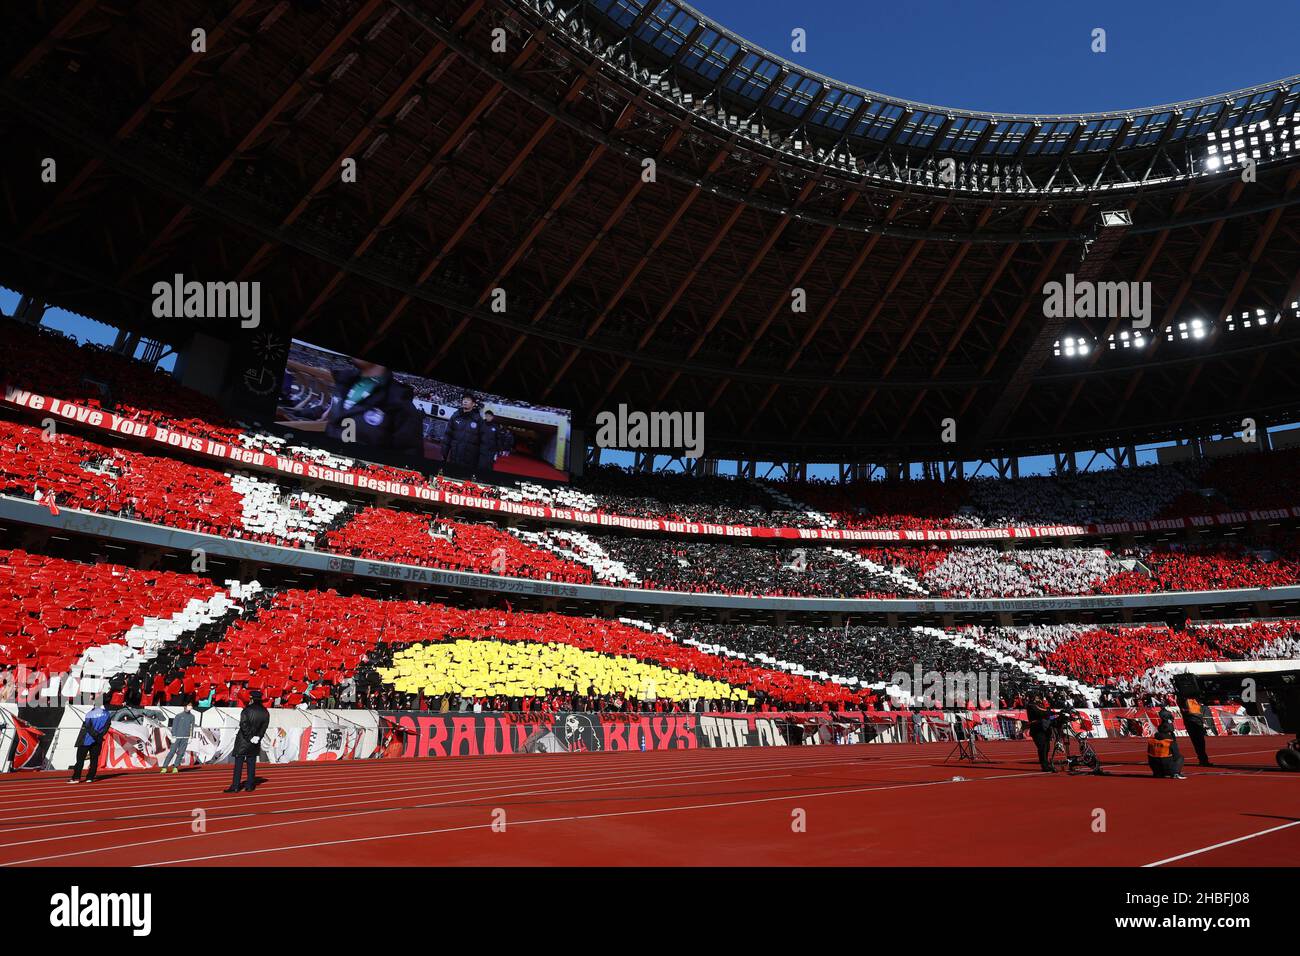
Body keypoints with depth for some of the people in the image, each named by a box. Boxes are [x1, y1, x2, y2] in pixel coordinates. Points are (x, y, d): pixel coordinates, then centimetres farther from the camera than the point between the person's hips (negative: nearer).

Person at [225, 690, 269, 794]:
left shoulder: (246, 710, -11)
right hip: (255, 743, 4)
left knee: (238, 764, 1)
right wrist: (257, 737, -2)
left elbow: (243, 725, -15)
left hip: (243, 741, -4)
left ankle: (235, 786, -1)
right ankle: (250, 786, 11)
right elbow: (264, 726, 0)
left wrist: (249, 738, -8)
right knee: (251, 764, 10)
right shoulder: (265, 713, 3)